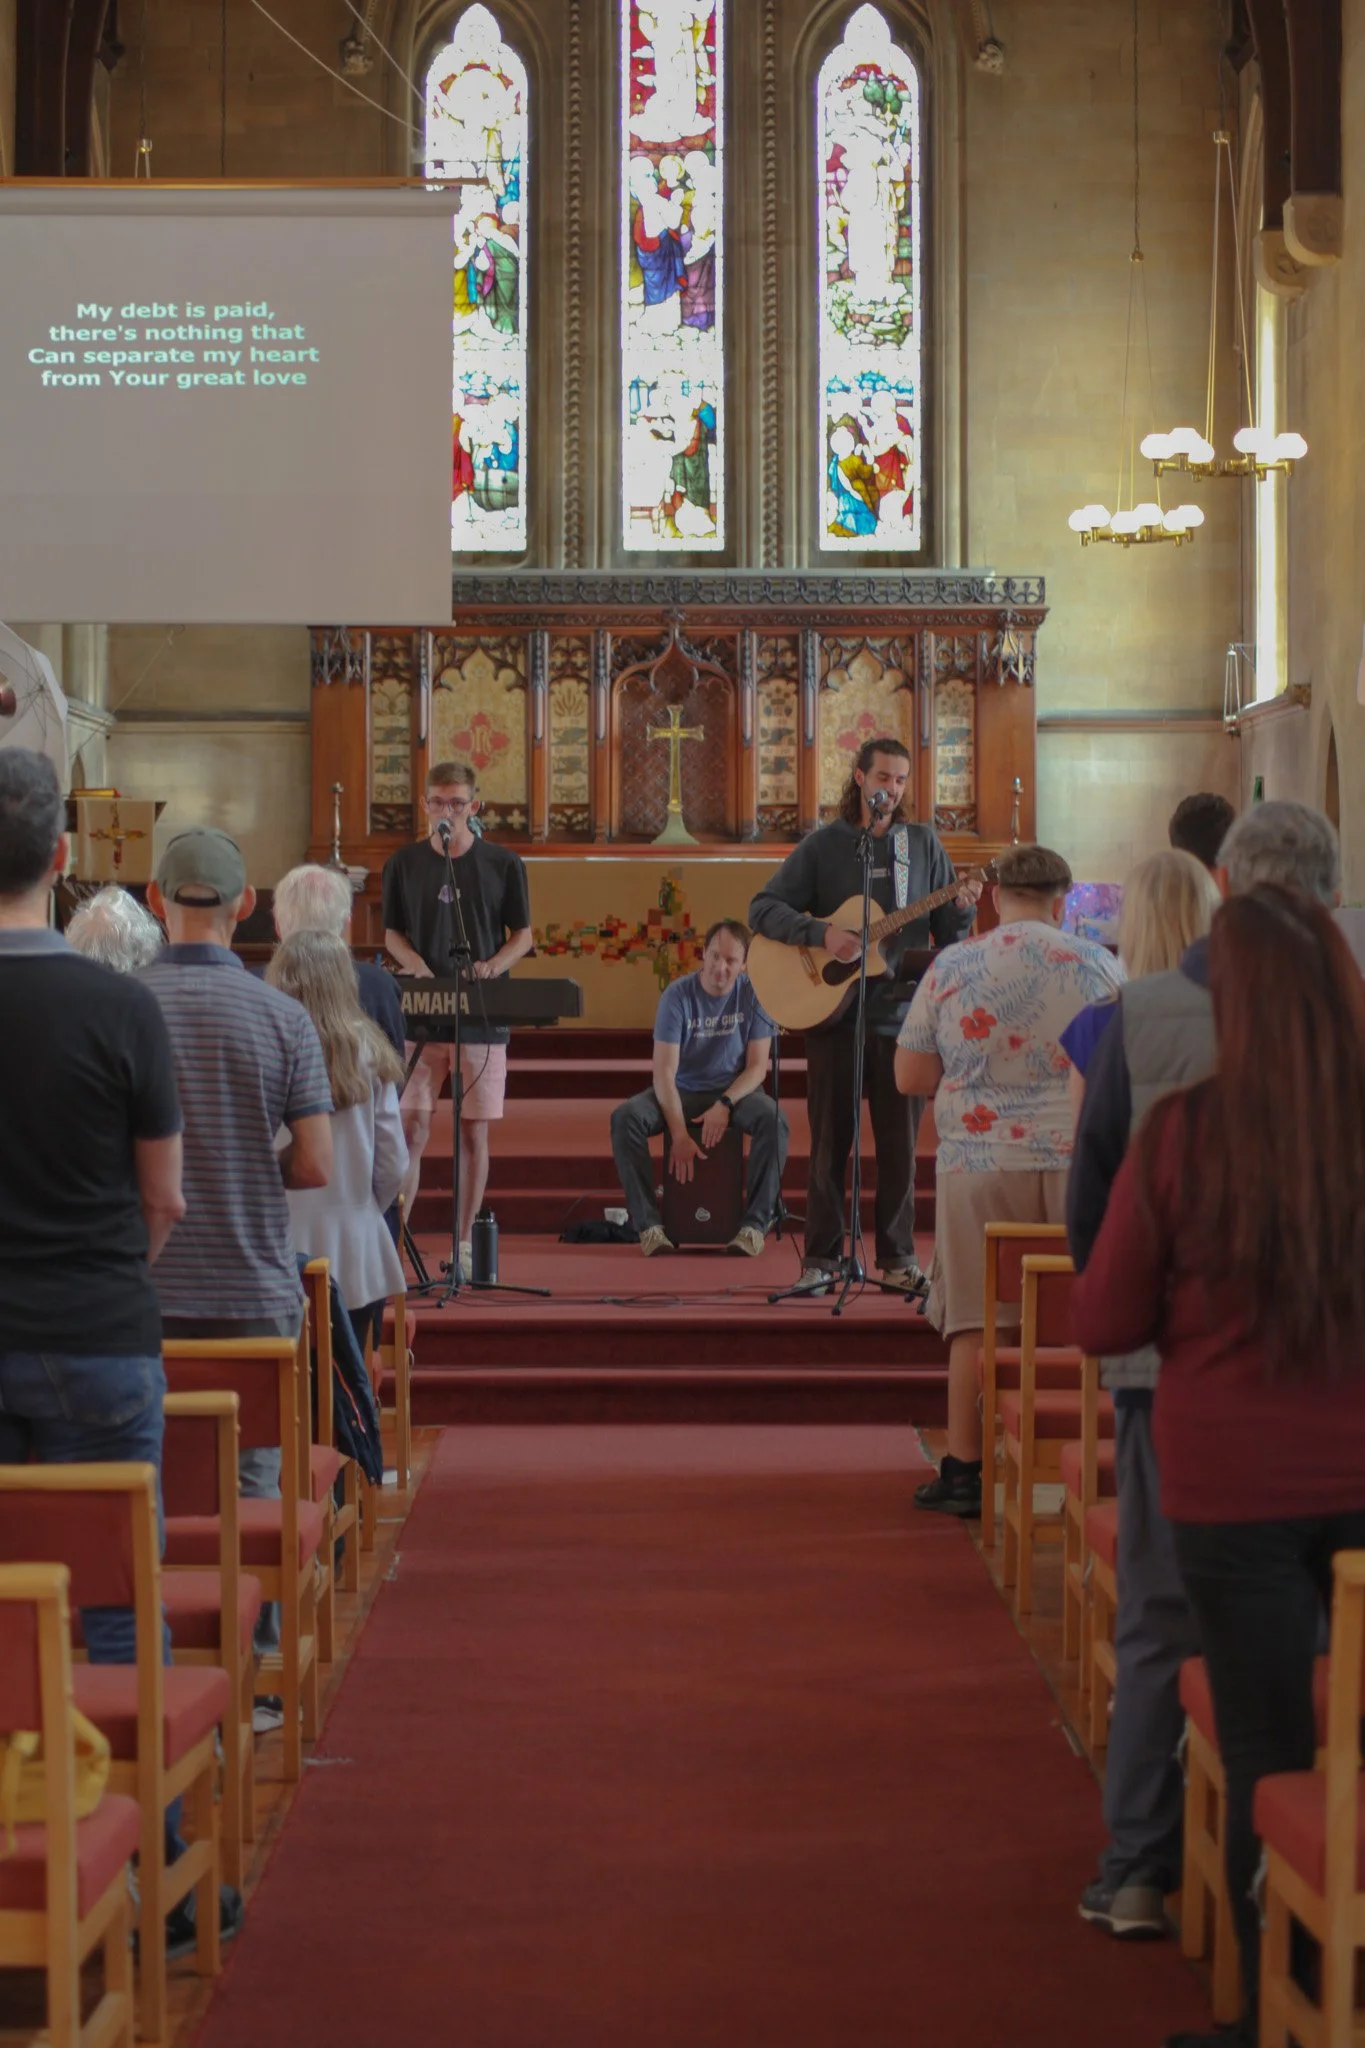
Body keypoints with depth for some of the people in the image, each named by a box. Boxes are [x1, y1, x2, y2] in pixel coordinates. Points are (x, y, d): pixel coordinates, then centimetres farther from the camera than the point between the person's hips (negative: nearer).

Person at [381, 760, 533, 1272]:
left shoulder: (503, 864, 2)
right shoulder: (403, 864, 5)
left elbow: (522, 936, 8)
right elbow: (392, 934, 12)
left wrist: (493, 965, -12)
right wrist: (414, 963, -9)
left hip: (482, 1017, 0)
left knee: (474, 1133, 4)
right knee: (411, 1128, -5)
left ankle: (464, 1244, 13)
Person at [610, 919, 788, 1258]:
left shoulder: (753, 995, -9)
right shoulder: (678, 995, -13)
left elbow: (757, 1067, -8)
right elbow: (664, 1071, -17)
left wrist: (725, 1104, -25)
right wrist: (679, 1134, -26)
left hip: (734, 1091, 0)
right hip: (682, 1091, 0)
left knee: (774, 1120, -33)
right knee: (625, 1118, -28)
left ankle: (755, 1223, -24)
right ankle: (648, 1223, -24)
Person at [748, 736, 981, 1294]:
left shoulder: (923, 843, 8)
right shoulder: (824, 844, 2)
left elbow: (947, 933, 9)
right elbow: (762, 909, -3)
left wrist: (962, 909, -13)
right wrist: (821, 934, -17)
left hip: (902, 1012, 2)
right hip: (833, 1013, -1)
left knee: (899, 1142, 4)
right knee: (830, 1139, 3)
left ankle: (897, 1257, 14)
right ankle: (821, 1258, 11)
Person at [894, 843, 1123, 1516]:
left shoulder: (950, 969, -1)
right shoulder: (1099, 966, 0)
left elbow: (909, 1077, 3)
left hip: (980, 1163, -1)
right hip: (1079, 1163, 1)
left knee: (975, 1325, 4)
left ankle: (963, 1472, 7)